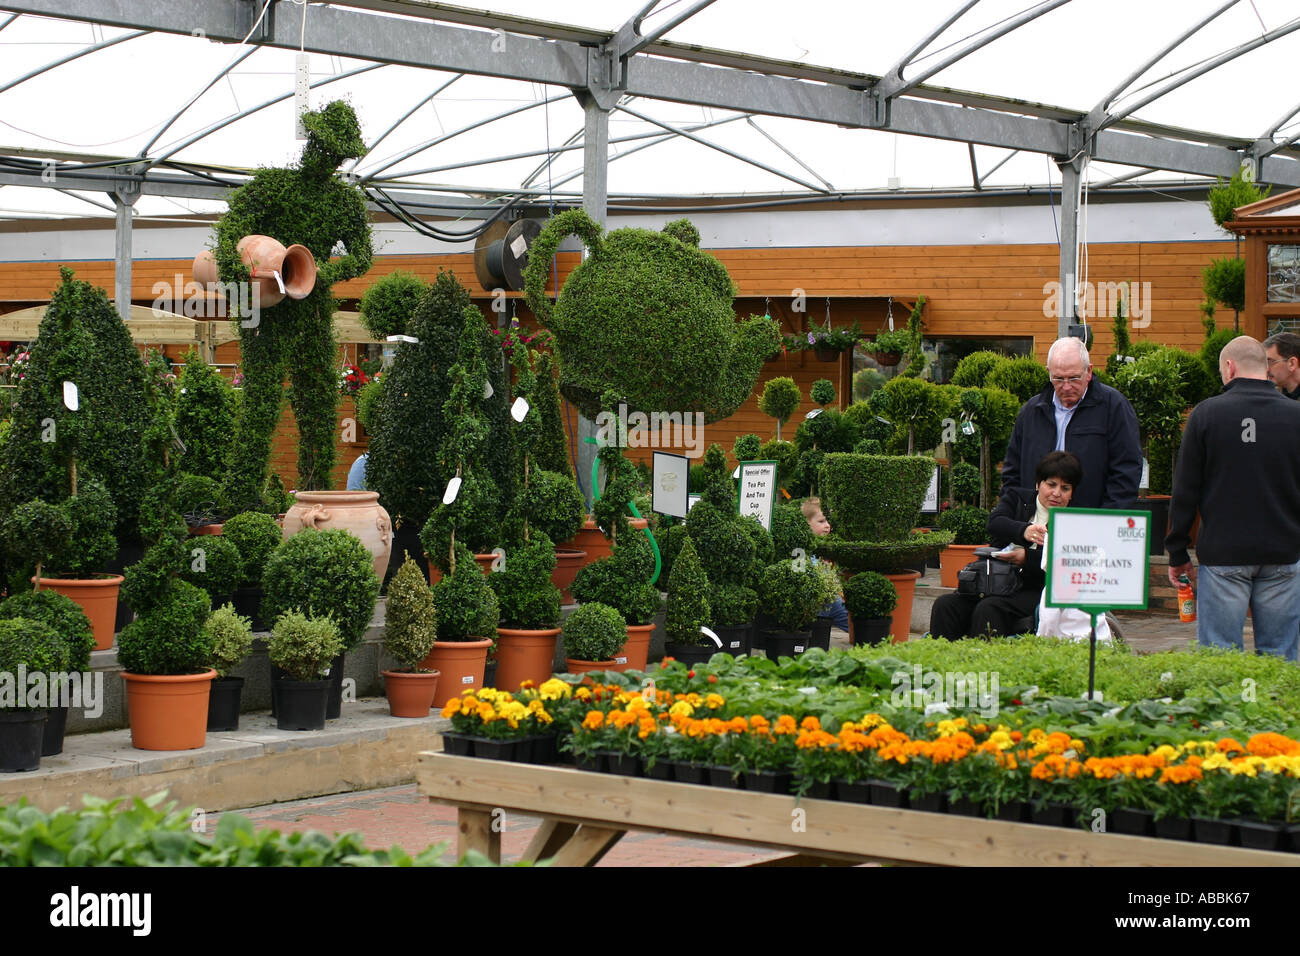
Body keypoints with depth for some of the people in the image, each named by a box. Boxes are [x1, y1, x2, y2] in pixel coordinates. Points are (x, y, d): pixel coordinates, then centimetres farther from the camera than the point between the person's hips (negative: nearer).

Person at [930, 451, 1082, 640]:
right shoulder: (1016, 498, 15)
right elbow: (995, 523, -8)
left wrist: (1026, 557, -22)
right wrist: (1023, 531, -29)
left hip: (1033, 591, -4)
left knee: (988, 609, -33)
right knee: (945, 605, -22)